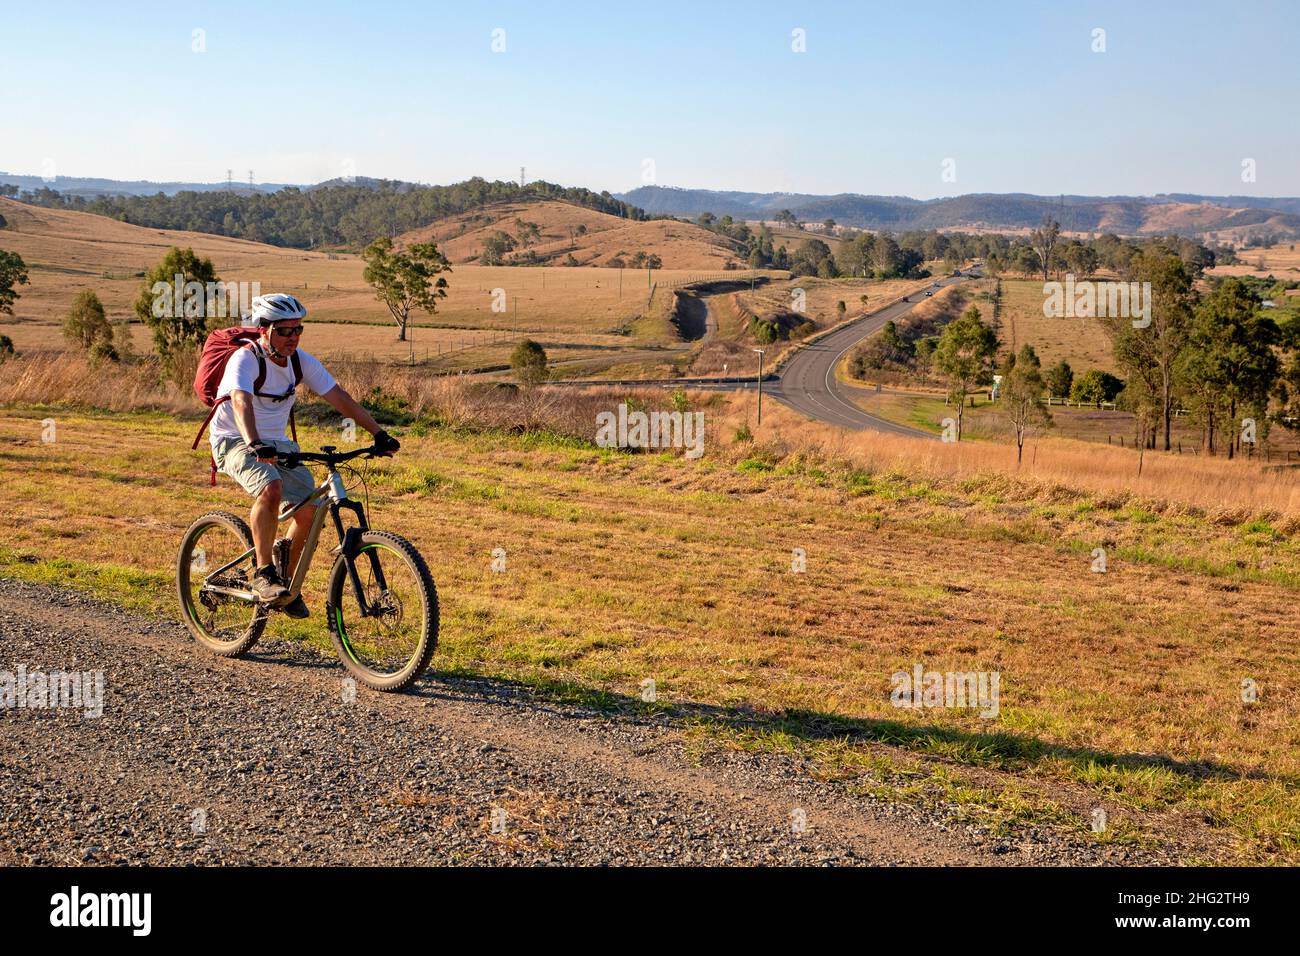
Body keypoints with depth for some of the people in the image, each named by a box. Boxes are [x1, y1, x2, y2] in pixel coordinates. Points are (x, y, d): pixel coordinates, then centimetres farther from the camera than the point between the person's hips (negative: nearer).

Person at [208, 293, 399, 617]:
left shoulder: (302, 361, -3)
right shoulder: (245, 359, -21)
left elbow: (340, 398, -3)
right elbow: (241, 402, -38)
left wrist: (379, 434, -11)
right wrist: (254, 444, -56)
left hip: (277, 444, 6)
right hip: (235, 442, -6)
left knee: (310, 511, -10)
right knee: (270, 489, -35)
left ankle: (288, 583, 11)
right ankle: (263, 574, -23)